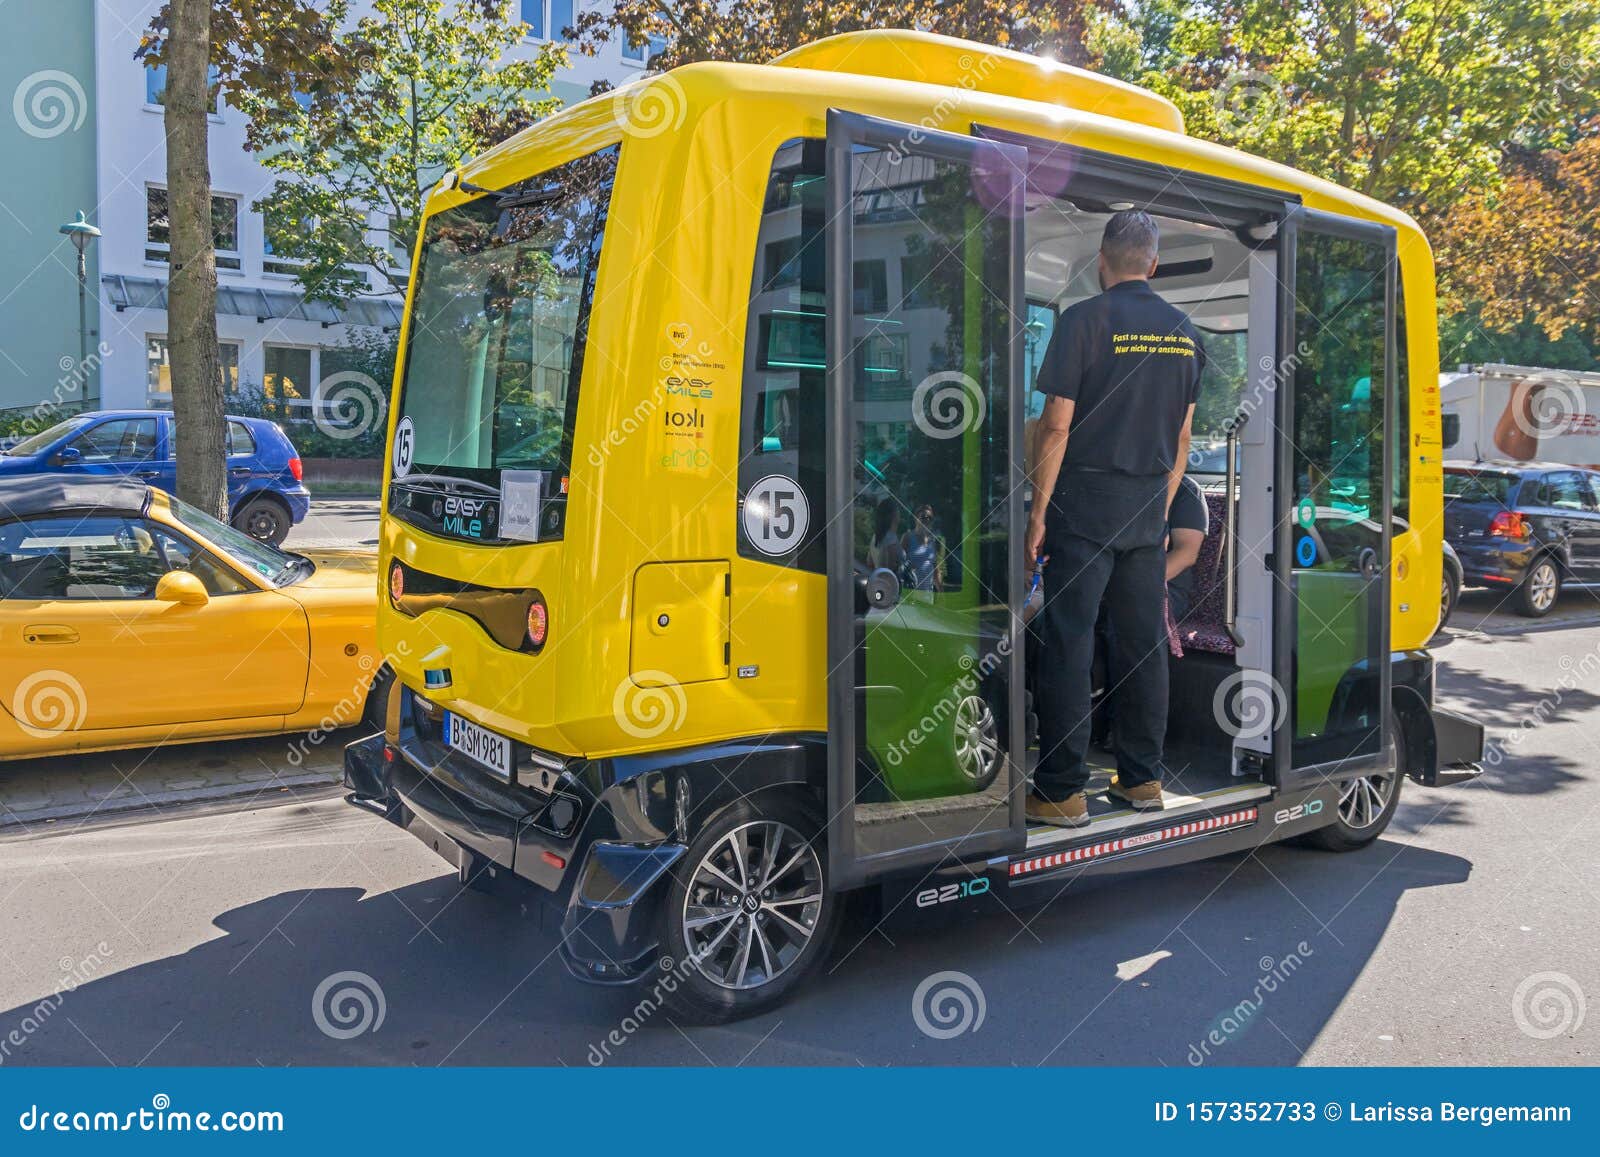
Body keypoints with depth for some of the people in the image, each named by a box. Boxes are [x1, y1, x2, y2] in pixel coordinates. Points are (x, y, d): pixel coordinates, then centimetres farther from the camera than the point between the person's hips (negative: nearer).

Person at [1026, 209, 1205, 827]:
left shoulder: (1085, 320, -7)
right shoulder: (1183, 331, 11)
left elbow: (1057, 425, -12)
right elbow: (1182, 435, 14)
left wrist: (1038, 511, -7)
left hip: (1084, 502, -6)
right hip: (1147, 509, 6)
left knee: (1068, 646, -3)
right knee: (1143, 643, 12)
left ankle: (1062, 792, -1)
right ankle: (1142, 778, 20)